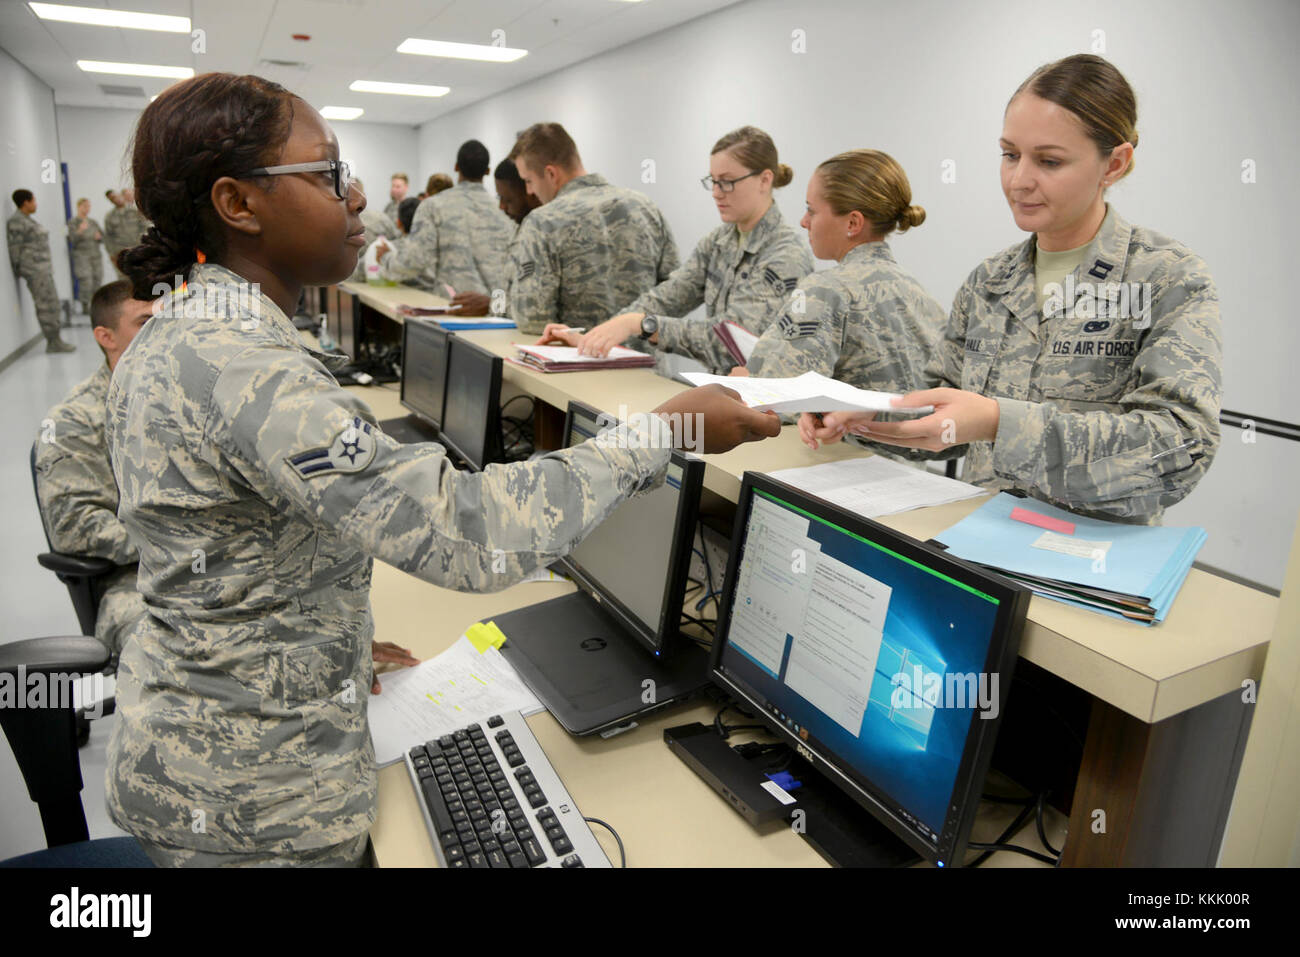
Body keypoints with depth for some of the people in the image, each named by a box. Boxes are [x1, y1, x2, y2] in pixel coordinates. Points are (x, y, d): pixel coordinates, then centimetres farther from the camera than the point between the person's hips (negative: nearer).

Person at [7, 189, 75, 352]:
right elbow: (15, 248, -12)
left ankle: (55, 341, 14)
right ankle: (53, 342, -6)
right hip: (34, 269, -10)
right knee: (46, 305, -9)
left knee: (52, 305, 10)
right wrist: (18, 271, -13)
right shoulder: (16, 222, -10)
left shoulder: (28, 220, 19)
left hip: (43, 267, 10)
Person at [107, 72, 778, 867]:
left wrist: (340, 640, 14)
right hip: (252, 798, -9)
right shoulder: (245, 371, -31)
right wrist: (666, 430, -30)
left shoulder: (172, 336, 1)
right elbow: (468, 533, -37)